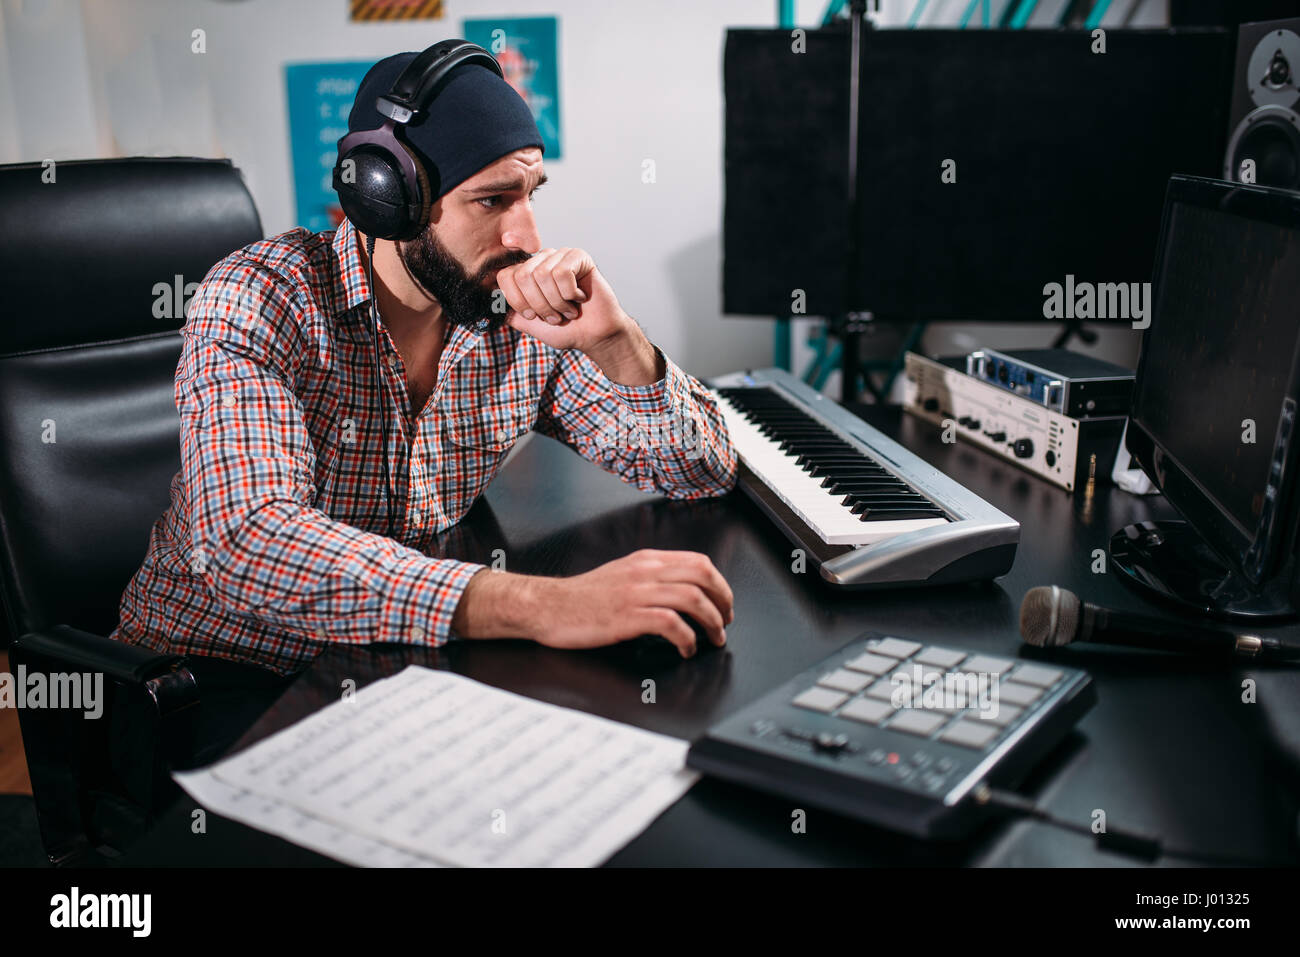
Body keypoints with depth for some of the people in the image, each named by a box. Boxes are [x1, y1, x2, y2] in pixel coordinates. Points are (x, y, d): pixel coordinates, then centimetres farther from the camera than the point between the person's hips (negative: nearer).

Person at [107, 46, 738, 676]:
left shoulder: (523, 317, -5)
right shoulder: (255, 300, -18)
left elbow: (706, 471, -1)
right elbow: (246, 541, -34)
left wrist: (616, 343, -21)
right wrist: (535, 604, -45)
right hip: (215, 666, -2)